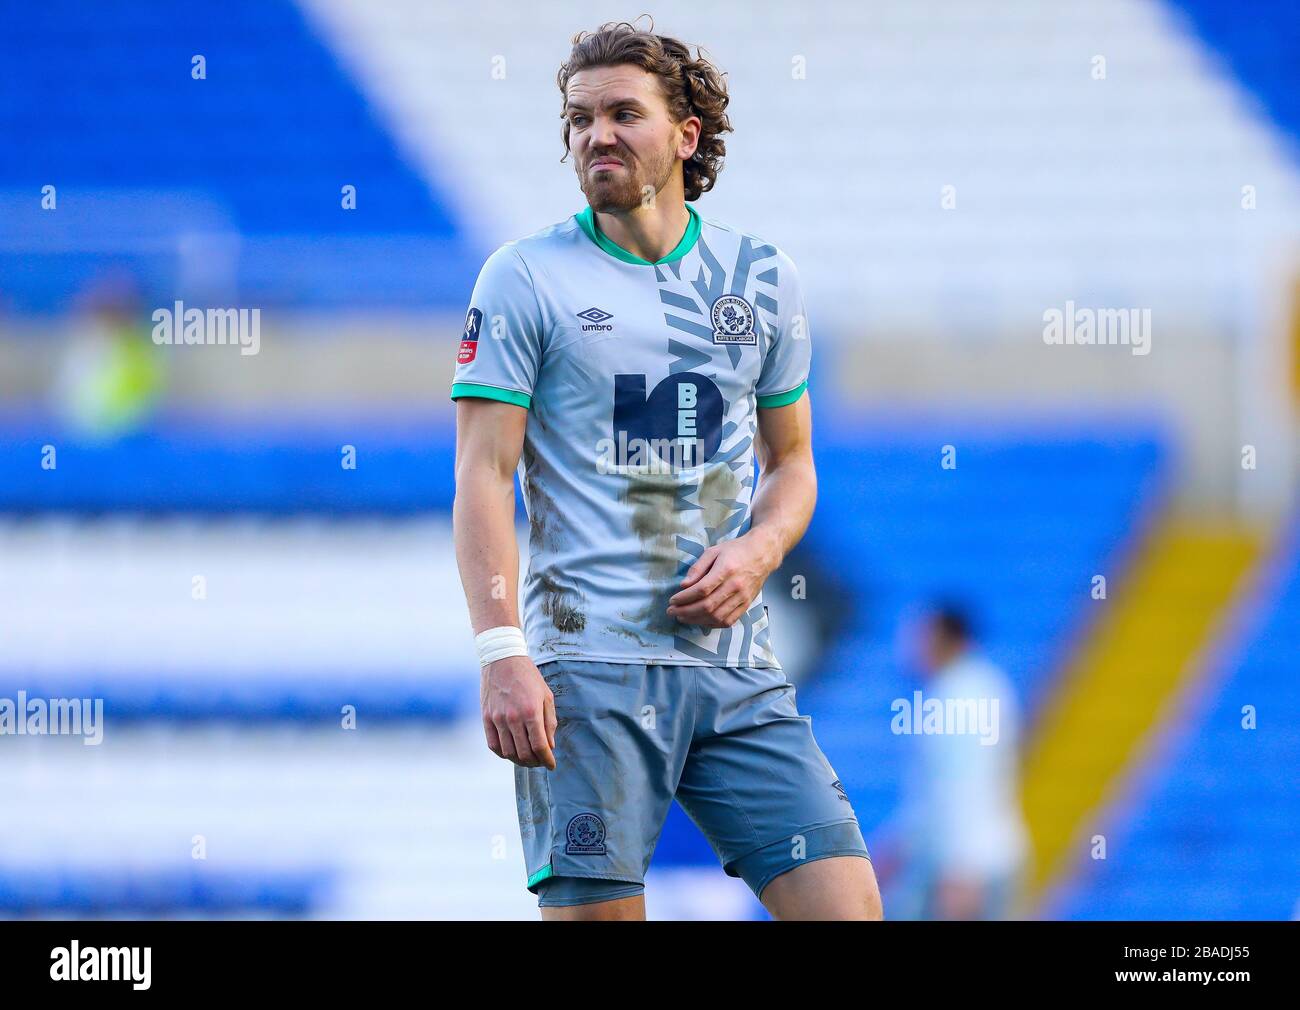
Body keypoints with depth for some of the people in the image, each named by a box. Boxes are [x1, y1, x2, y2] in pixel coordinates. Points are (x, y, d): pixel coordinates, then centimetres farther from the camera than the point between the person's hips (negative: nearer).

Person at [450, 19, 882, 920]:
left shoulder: (762, 277, 12)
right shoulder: (526, 278, 1)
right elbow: (483, 476, -4)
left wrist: (759, 550, -1)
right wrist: (502, 654, -15)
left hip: (737, 666, 4)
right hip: (587, 669, -4)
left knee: (847, 906, -7)